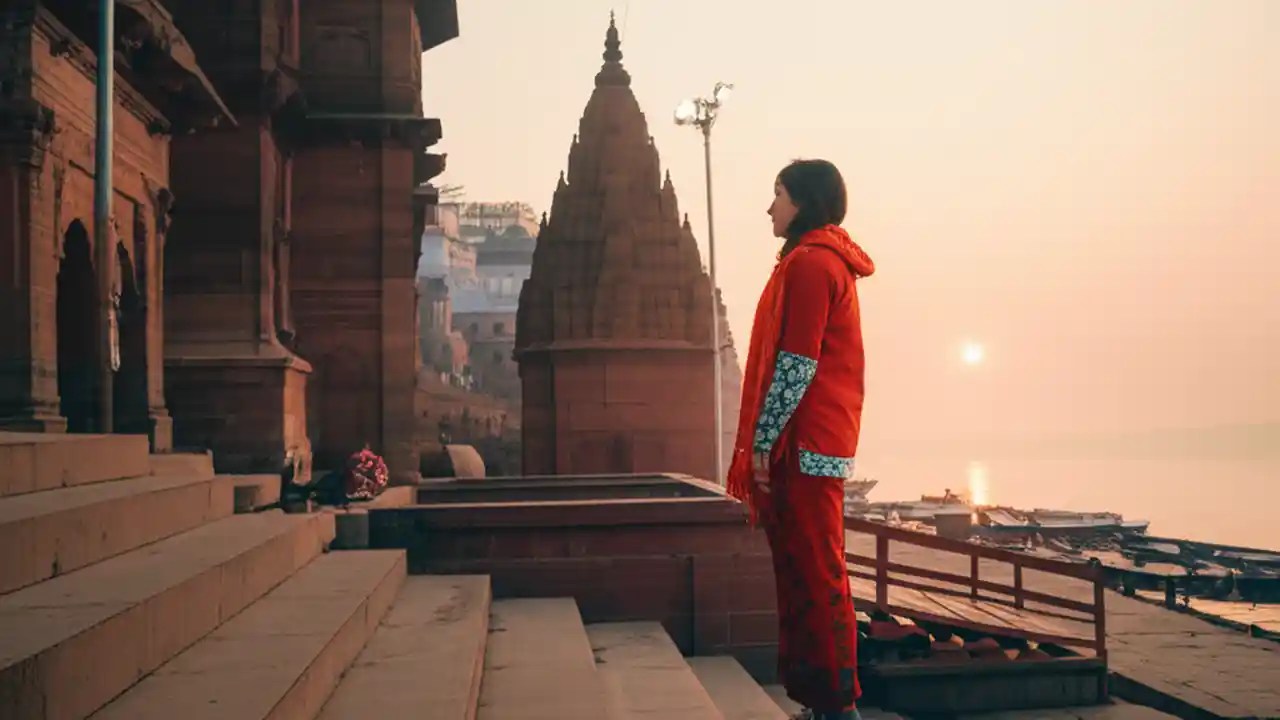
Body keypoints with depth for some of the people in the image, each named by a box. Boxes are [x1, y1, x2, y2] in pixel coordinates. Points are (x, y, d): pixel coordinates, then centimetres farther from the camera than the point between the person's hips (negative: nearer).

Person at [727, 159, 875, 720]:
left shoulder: (808, 263, -12)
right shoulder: (831, 260, 19)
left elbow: (797, 364, -18)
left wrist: (761, 442, -15)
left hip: (803, 444, -10)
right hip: (820, 442, 10)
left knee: (814, 574, -6)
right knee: (807, 572, 12)